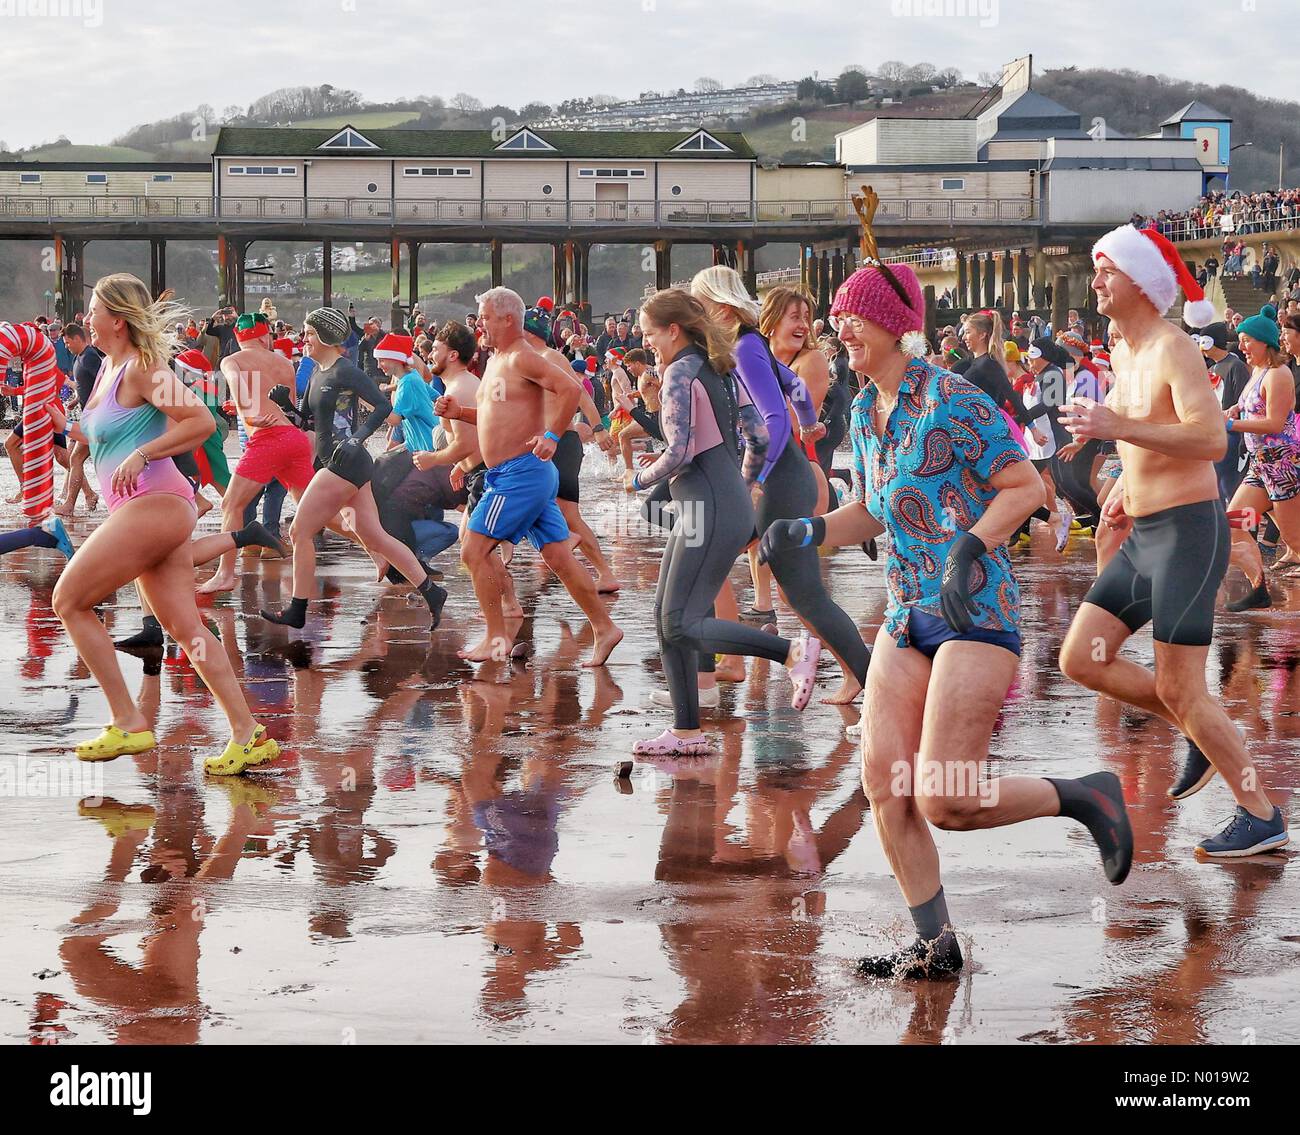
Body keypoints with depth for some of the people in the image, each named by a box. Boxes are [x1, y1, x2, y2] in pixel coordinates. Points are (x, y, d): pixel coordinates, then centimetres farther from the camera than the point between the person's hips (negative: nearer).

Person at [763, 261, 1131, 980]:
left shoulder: (953, 400, -12)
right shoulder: (864, 412, 12)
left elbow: (1025, 488, -12)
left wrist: (971, 546, -26)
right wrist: (808, 531, 4)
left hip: (977, 616, -8)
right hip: (908, 618, 8)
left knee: (944, 803, -14)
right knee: (883, 785, -2)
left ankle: (1085, 797, 9)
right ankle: (934, 947, 10)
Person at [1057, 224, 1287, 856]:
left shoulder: (1173, 350, -16)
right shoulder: (1123, 353, 13)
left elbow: (1212, 440, -29)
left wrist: (1120, 428, -34)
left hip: (1189, 531, -9)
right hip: (1143, 536, 9)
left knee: (1179, 689, -8)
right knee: (1081, 659, 5)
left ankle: (1262, 817, 4)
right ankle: (1201, 734, 19)